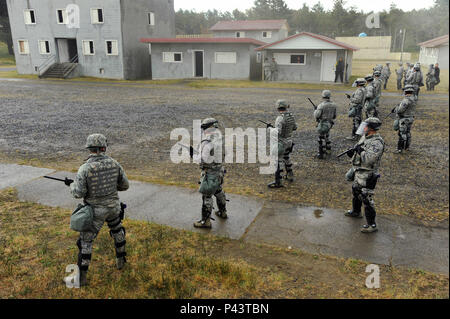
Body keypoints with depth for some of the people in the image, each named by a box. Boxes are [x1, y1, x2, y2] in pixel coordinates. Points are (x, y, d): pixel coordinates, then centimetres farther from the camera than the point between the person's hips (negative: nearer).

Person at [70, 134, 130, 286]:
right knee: (117, 231, 30)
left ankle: (82, 277, 14)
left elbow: (79, 193, -17)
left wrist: (72, 186, 5)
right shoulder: (114, 163, -8)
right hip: (113, 206, 4)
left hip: (96, 211, -3)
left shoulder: (84, 168, -20)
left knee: (85, 241, 10)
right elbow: (125, 185, 0)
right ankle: (120, 260, 42)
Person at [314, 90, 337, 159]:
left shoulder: (321, 105, -20)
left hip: (322, 124, -6)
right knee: (326, 135, 31)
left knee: (321, 139, -1)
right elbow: (334, 116, 9)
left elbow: (316, 115, -19)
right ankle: (328, 146, 45)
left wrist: (315, 110, 1)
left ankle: (321, 154, 1)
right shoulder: (333, 105, 0)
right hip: (330, 123, 6)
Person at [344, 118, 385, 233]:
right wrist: (352, 152, -1)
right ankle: (356, 212, 49)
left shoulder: (377, 143, -24)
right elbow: (358, 149, 19)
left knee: (366, 199, -5)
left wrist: (360, 150, -21)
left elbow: (368, 160, -32)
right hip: (358, 172, 10)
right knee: (356, 192, 26)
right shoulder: (365, 137, 5)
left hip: (367, 176, -10)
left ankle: (372, 225, 6)